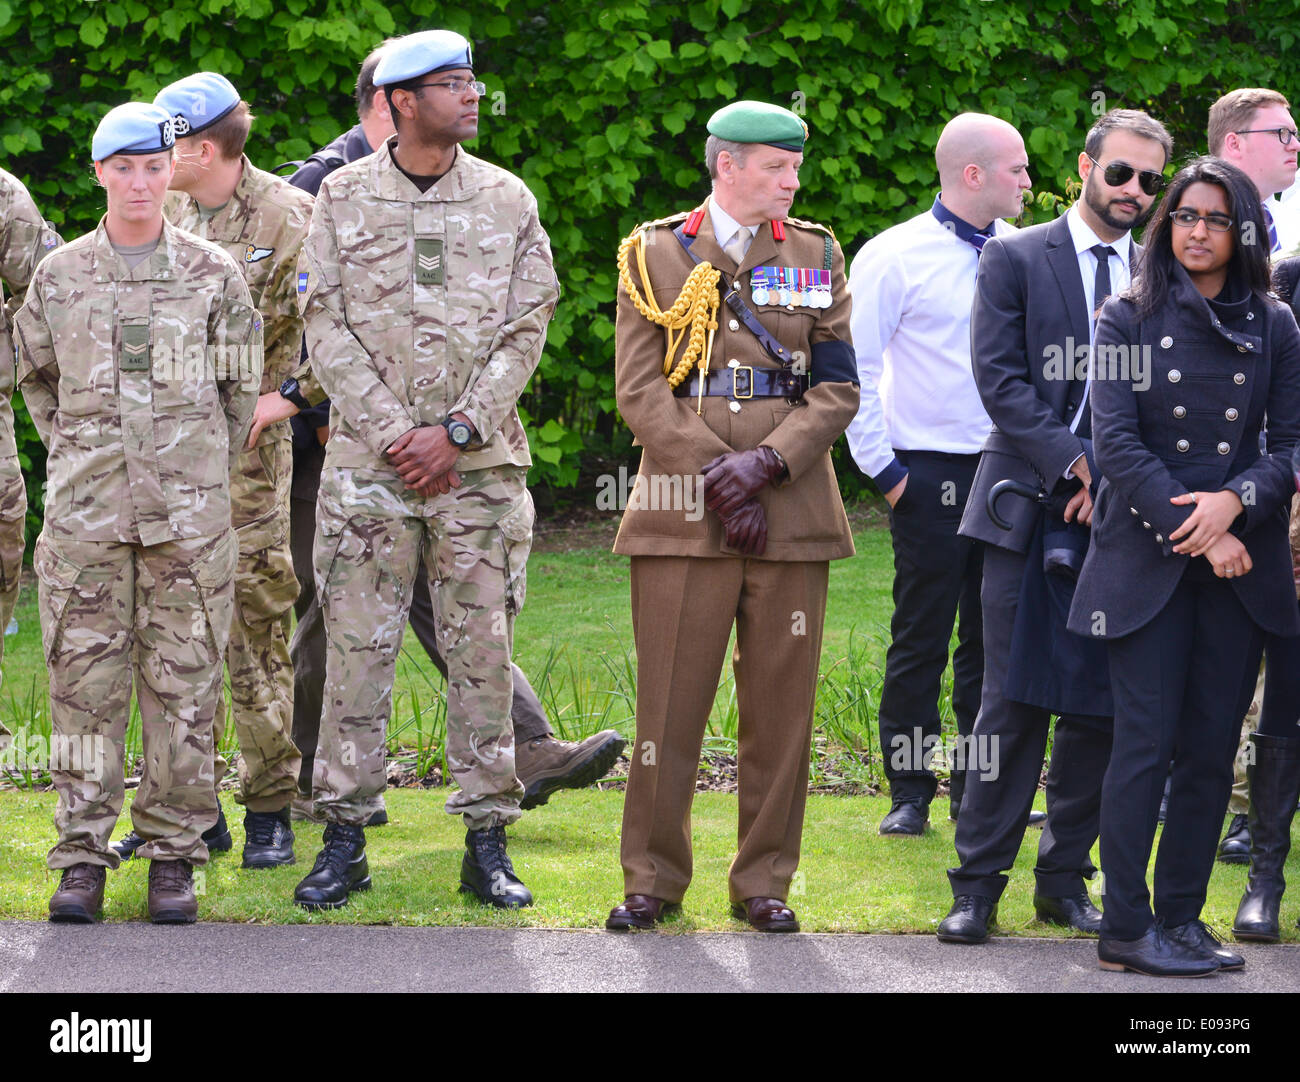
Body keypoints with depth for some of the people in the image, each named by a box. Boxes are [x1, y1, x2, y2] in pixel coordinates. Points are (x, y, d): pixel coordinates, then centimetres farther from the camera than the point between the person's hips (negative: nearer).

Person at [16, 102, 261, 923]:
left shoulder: (213, 273, 4)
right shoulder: (60, 275, 7)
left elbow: (243, 387, 11)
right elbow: (35, 373, 21)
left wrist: (200, 470, 10)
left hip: (189, 513, -1)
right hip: (86, 513, 1)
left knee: (184, 683, 0)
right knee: (85, 679, -1)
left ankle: (176, 853, 7)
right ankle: (83, 855, 3)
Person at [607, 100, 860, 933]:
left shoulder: (817, 256, 11)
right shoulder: (656, 255, 6)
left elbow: (838, 391, 5)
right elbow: (640, 391, -1)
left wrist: (764, 464, -10)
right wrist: (715, 476, -10)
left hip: (792, 514, 2)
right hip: (685, 513, -2)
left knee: (781, 705, 3)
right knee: (671, 701, -1)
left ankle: (765, 881, 12)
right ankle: (655, 879, 8)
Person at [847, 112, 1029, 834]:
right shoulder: (894, 256, -6)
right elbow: (852, 369, -6)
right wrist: (883, 468, -8)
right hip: (930, 474, -4)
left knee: (991, 638, 7)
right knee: (920, 638, -1)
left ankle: (979, 788, 15)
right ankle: (910, 794, 6)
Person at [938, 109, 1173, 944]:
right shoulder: (1015, 260, 3)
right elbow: (1000, 379, -5)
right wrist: (1075, 464, -13)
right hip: (1033, 513, -3)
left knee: (1100, 710, 4)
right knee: (1014, 707, -6)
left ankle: (1065, 878, 14)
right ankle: (979, 884, -1)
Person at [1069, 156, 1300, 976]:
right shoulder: (1129, 320, 2)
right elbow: (1116, 442, -5)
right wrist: (1194, 533, -12)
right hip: (1147, 561, -3)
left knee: (1213, 748, 3)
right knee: (1147, 744, -6)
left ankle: (1181, 917, 11)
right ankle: (1126, 930, -3)